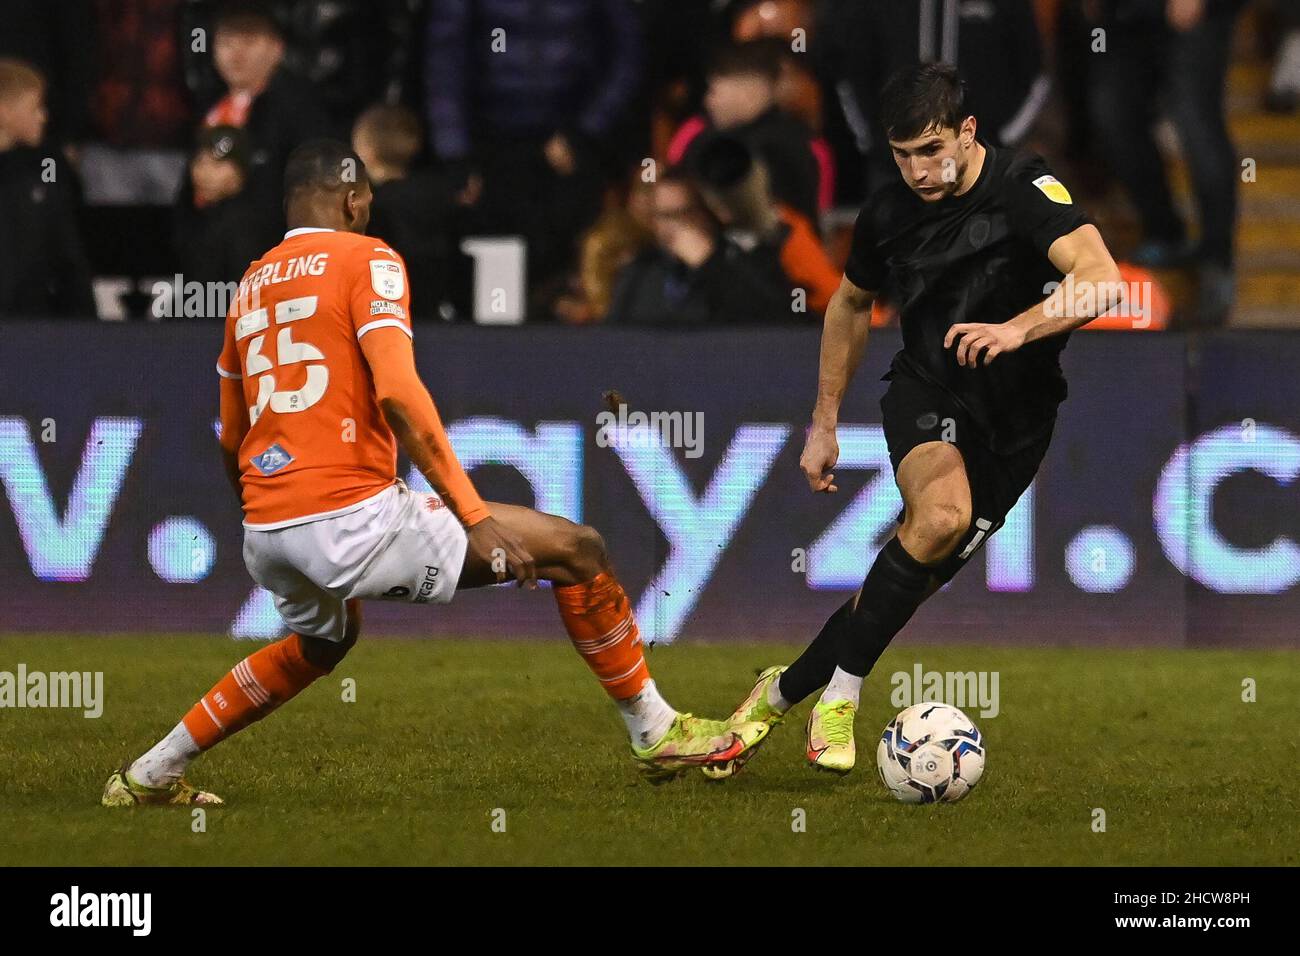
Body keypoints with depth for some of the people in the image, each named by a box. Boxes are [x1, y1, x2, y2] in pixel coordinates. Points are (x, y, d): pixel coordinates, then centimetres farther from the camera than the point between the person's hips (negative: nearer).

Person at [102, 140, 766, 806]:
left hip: (264, 529, 8)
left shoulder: (250, 288, 18)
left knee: (322, 642, 39)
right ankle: (656, 733, 8)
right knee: (578, 550, 3)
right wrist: (475, 518, -17)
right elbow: (398, 395, -17)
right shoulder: (366, 259, -2)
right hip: (352, 516, -8)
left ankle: (149, 775, 37)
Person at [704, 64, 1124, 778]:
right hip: (925, 393, 1)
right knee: (942, 512, -31)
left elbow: (1103, 282, -30)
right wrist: (824, 422, 18)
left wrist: (1017, 328, -46)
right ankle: (839, 694, -23)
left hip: (1015, 418, -1)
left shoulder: (1024, 188, -16)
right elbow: (851, 304, 18)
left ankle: (783, 692, 12)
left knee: (915, 579, -8)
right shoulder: (888, 213, -2)